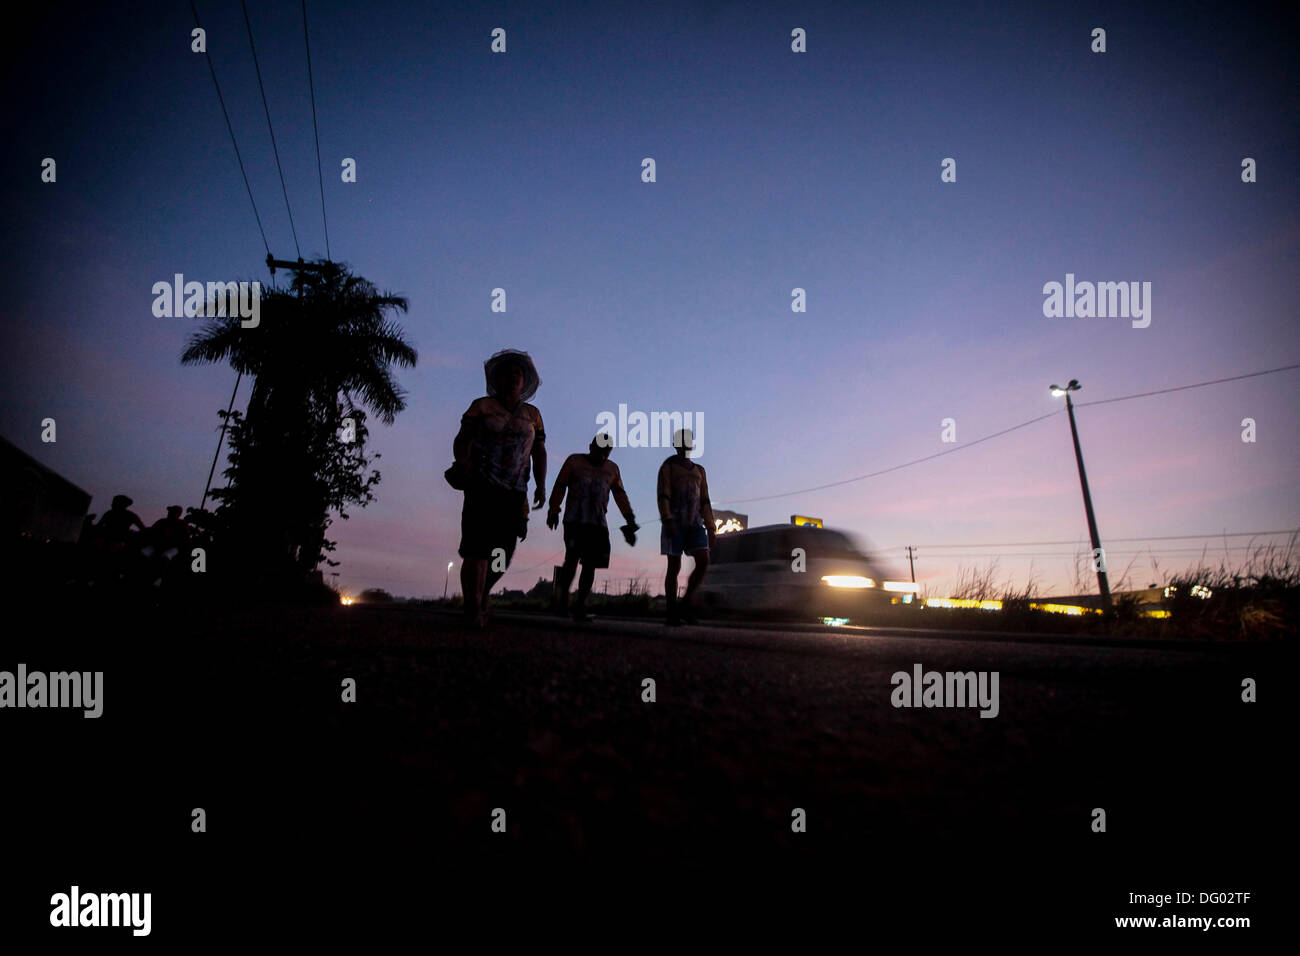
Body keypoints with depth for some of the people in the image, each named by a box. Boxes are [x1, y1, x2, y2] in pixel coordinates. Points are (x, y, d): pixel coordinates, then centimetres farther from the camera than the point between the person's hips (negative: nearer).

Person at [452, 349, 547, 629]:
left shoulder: (532, 415, 15)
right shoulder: (481, 406, 9)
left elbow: (539, 453, 14)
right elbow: (461, 441, 5)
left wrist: (541, 486, 3)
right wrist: (464, 463, -14)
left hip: (514, 493, 3)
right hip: (482, 487, -3)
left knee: (505, 549, 4)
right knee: (477, 548, -12)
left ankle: (482, 591, 28)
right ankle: (473, 610, -10)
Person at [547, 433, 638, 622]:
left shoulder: (612, 469, 18)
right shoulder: (574, 461, 9)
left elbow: (620, 495, 14)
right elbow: (560, 487, 3)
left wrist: (630, 520, 5)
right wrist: (553, 511, -8)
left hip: (598, 524, 3)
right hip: (575, 521, -3)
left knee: (590, 565, -3)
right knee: (572, 558, -18)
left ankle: (579, 608, 0)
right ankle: (562, 593, 4)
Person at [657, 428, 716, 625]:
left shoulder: (699, 470, 20)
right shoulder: (667, 466, 4)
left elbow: (704, 501, 17)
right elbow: (663, 495, -9)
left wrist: (710, 529, 9)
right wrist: (667, 521, -23)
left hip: (695, 524, 5)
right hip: (674, 523, -5)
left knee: (703, 562, -13)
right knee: (674, 567, -6)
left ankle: (685, 604, 0)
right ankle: (672, 614, 2)